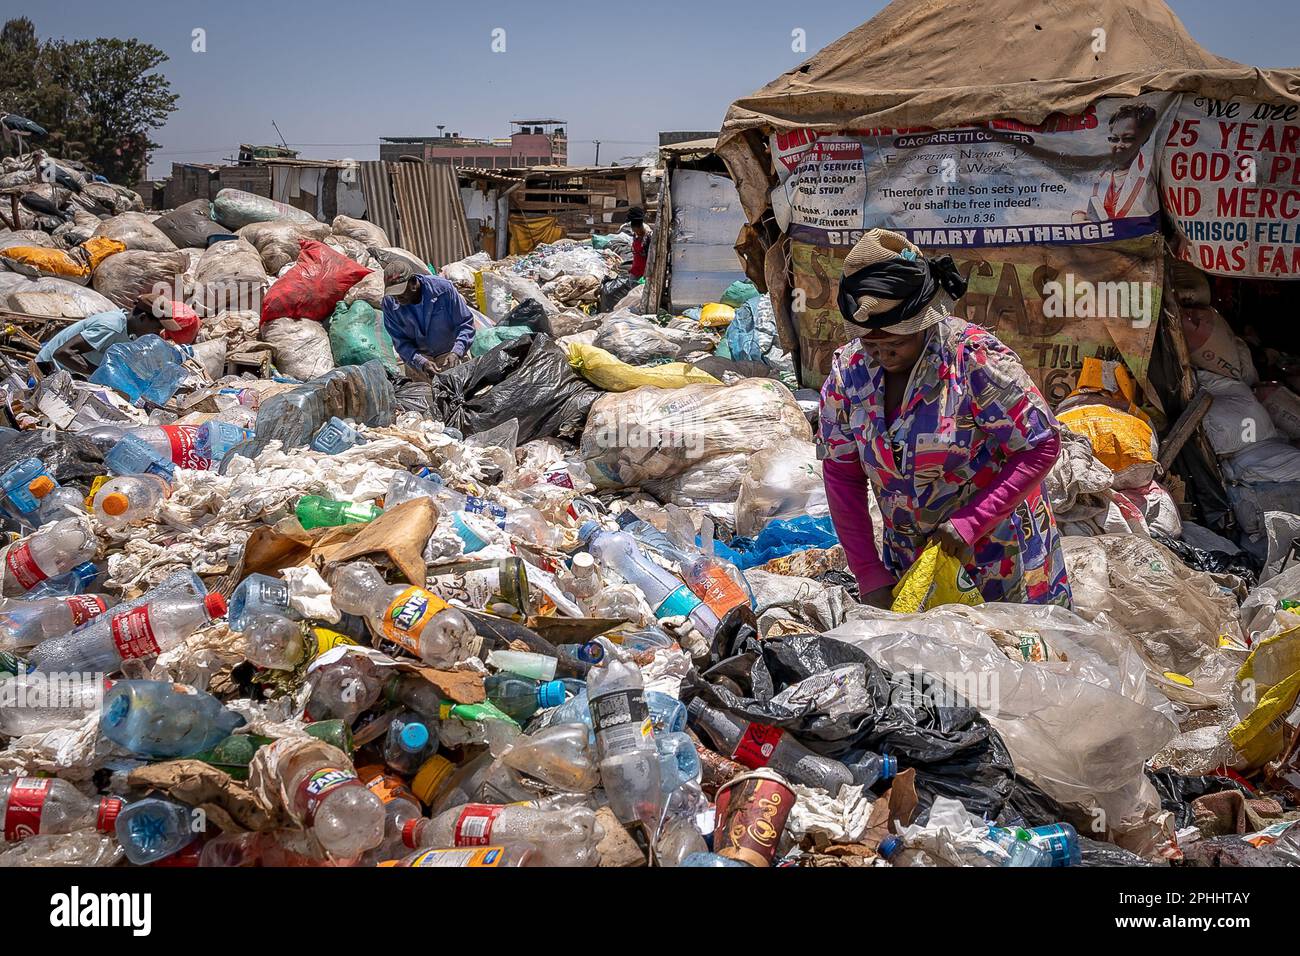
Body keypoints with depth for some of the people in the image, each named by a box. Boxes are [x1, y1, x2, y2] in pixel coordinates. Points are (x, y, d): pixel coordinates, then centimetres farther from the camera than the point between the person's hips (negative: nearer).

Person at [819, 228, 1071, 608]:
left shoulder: (976, 358, -23)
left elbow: (1042, 446, -19)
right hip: (908, 557, 4)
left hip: (998, 547, -4)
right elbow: (841, 474, -4)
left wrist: (970, 523, -26)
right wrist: (869, 574, -9)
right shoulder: (848, 370, -10)